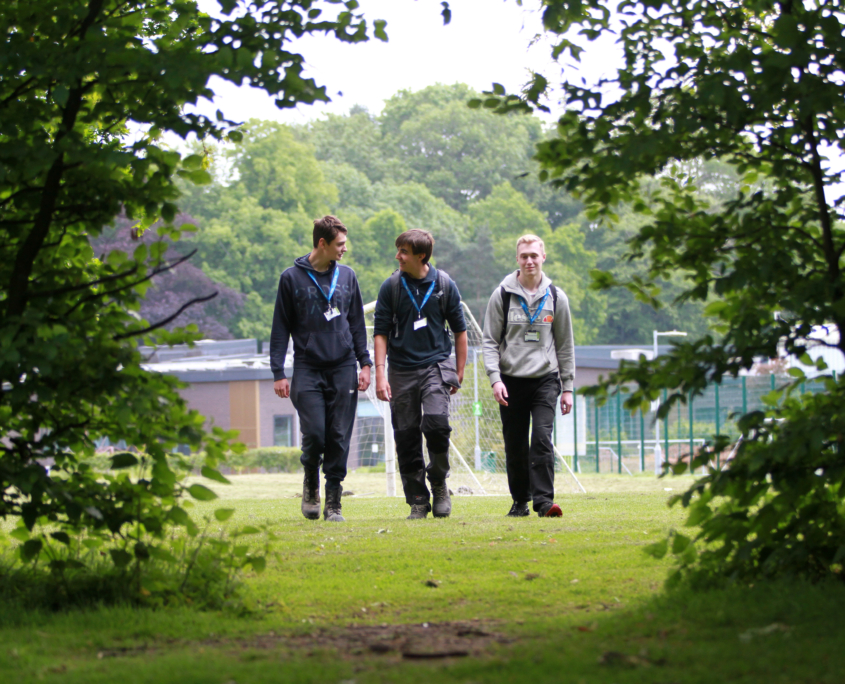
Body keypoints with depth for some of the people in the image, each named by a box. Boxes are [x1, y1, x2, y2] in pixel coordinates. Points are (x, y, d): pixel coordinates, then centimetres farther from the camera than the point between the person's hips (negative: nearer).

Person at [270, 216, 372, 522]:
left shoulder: (347, 276, 10)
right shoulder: (292, 278, 1)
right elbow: (280, 329, 3)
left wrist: (365, 363, 7)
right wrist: (278, 373, -2)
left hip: (343, 370, 3)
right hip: (308, 370, -2)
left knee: (339, 439, -1)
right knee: (314, 435, -11)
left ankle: (333, 502, 6)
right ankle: (311, 483, 18)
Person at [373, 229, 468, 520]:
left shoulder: (444, 284, 1)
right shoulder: (391, 286, 1)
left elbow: (459, 329, 11)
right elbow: (381, 332, 3)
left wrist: (459, 372, 10)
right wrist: (380, 373, -7)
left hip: (436, 364, -1)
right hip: (402, 370, 1)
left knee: (436, 422, -21)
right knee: (406, 436, 0)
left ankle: (439, 483, 2)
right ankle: (418, 501, 11)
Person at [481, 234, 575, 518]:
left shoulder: (556, 297, 7)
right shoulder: (502, 295, 3)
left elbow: (565, 345, 12)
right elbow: (490, 341, 2)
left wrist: (567, 387, 9)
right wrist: (495, 378, -11)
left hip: (545, 379, 0)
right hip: (511, 380, 0)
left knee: (542, 438, -15)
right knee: (515, 446, 4)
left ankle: (544, 499, -15)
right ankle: (520, 500, 18)